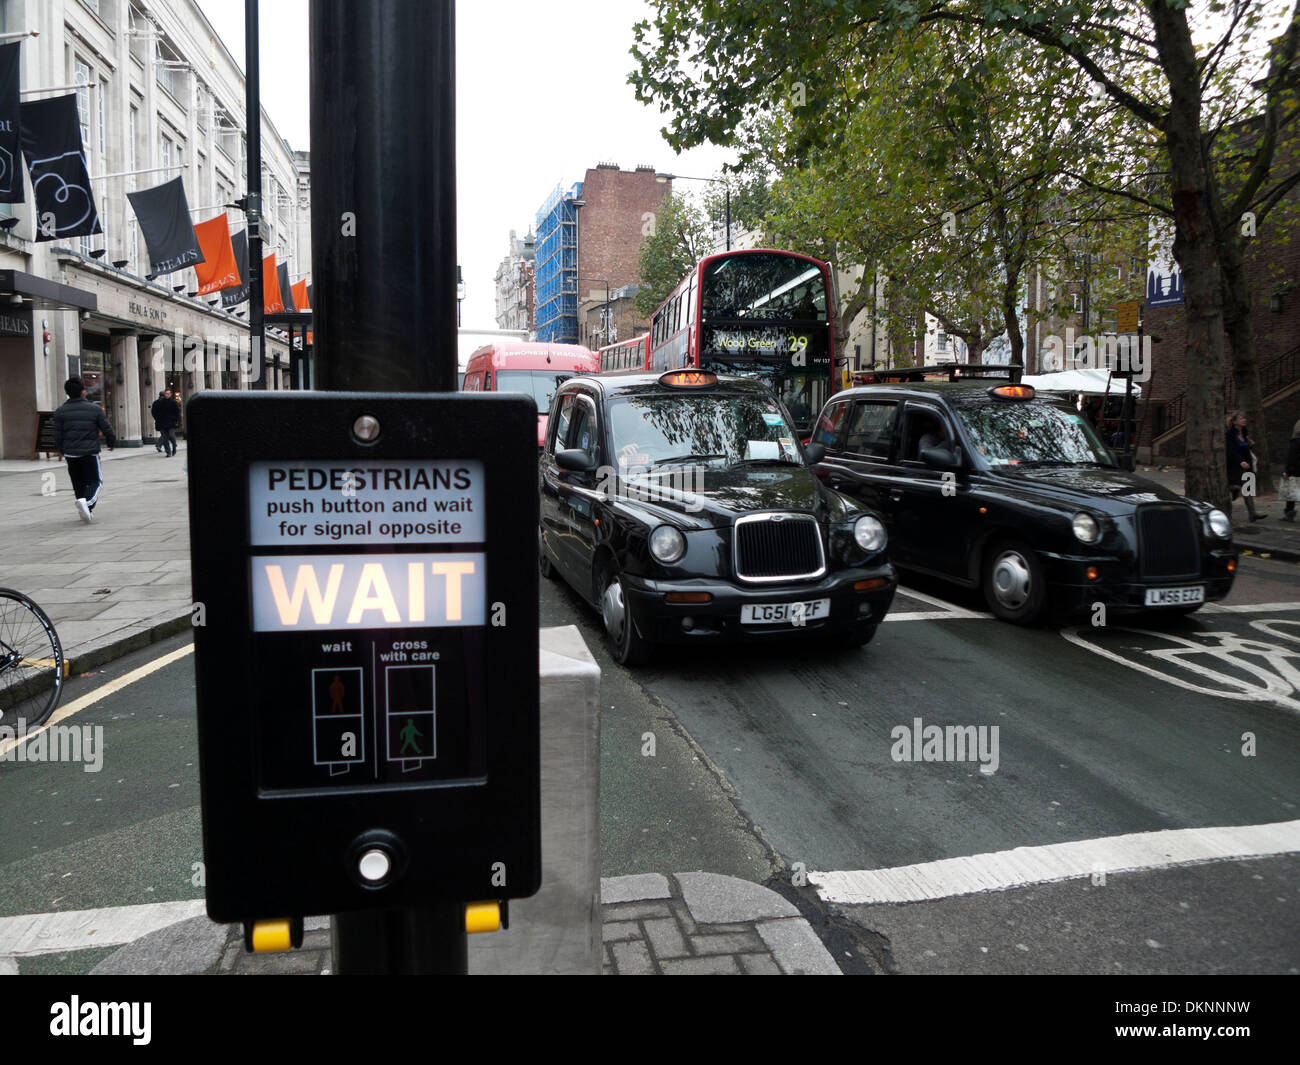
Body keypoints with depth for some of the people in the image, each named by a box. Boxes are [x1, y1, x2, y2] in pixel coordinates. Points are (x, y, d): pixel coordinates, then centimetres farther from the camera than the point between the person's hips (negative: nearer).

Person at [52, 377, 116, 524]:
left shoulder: (60, 412, 1)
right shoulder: (95, 409, -5)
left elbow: (58, 436, 1)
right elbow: (108, 430, -3)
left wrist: (63, 450, 19)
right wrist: (112, 443, 16)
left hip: (70, 454, 3)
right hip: (90, 452, -3)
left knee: (78, 483, 16)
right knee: (95, 481, 4)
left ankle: (87, 512, 18)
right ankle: (87, 502, -24)